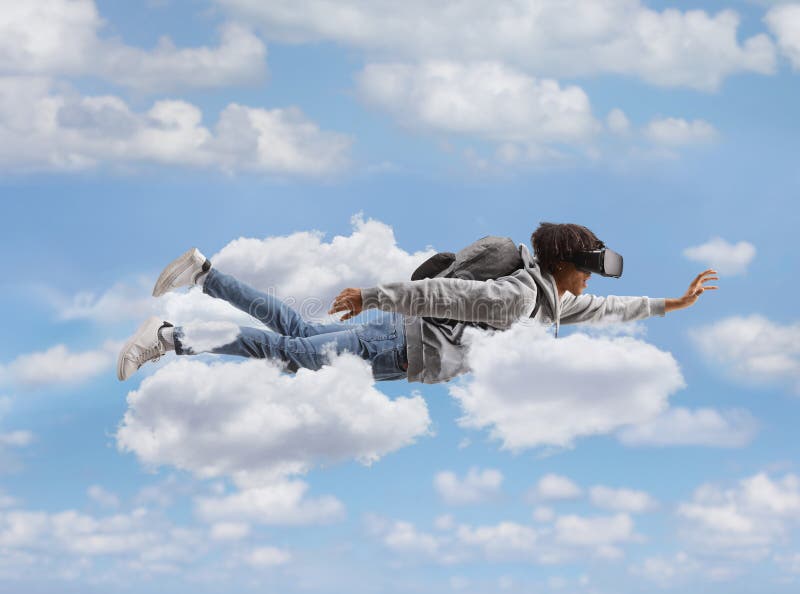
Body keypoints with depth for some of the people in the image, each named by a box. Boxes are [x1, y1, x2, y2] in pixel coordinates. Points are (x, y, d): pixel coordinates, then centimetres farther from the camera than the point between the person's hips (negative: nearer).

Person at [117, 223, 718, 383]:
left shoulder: (559, 300, 9)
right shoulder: (518, 296, -21)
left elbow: (606, 308, 26)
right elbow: (442, 292, -25)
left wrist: (673, 302, 24)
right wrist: (372, 295, -25)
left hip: (404, 336, 9)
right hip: (401, 344, -9)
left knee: (296, 331, 15)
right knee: (293, 352, -18)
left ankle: (205, 273, 19)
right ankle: (171, 339, -21)